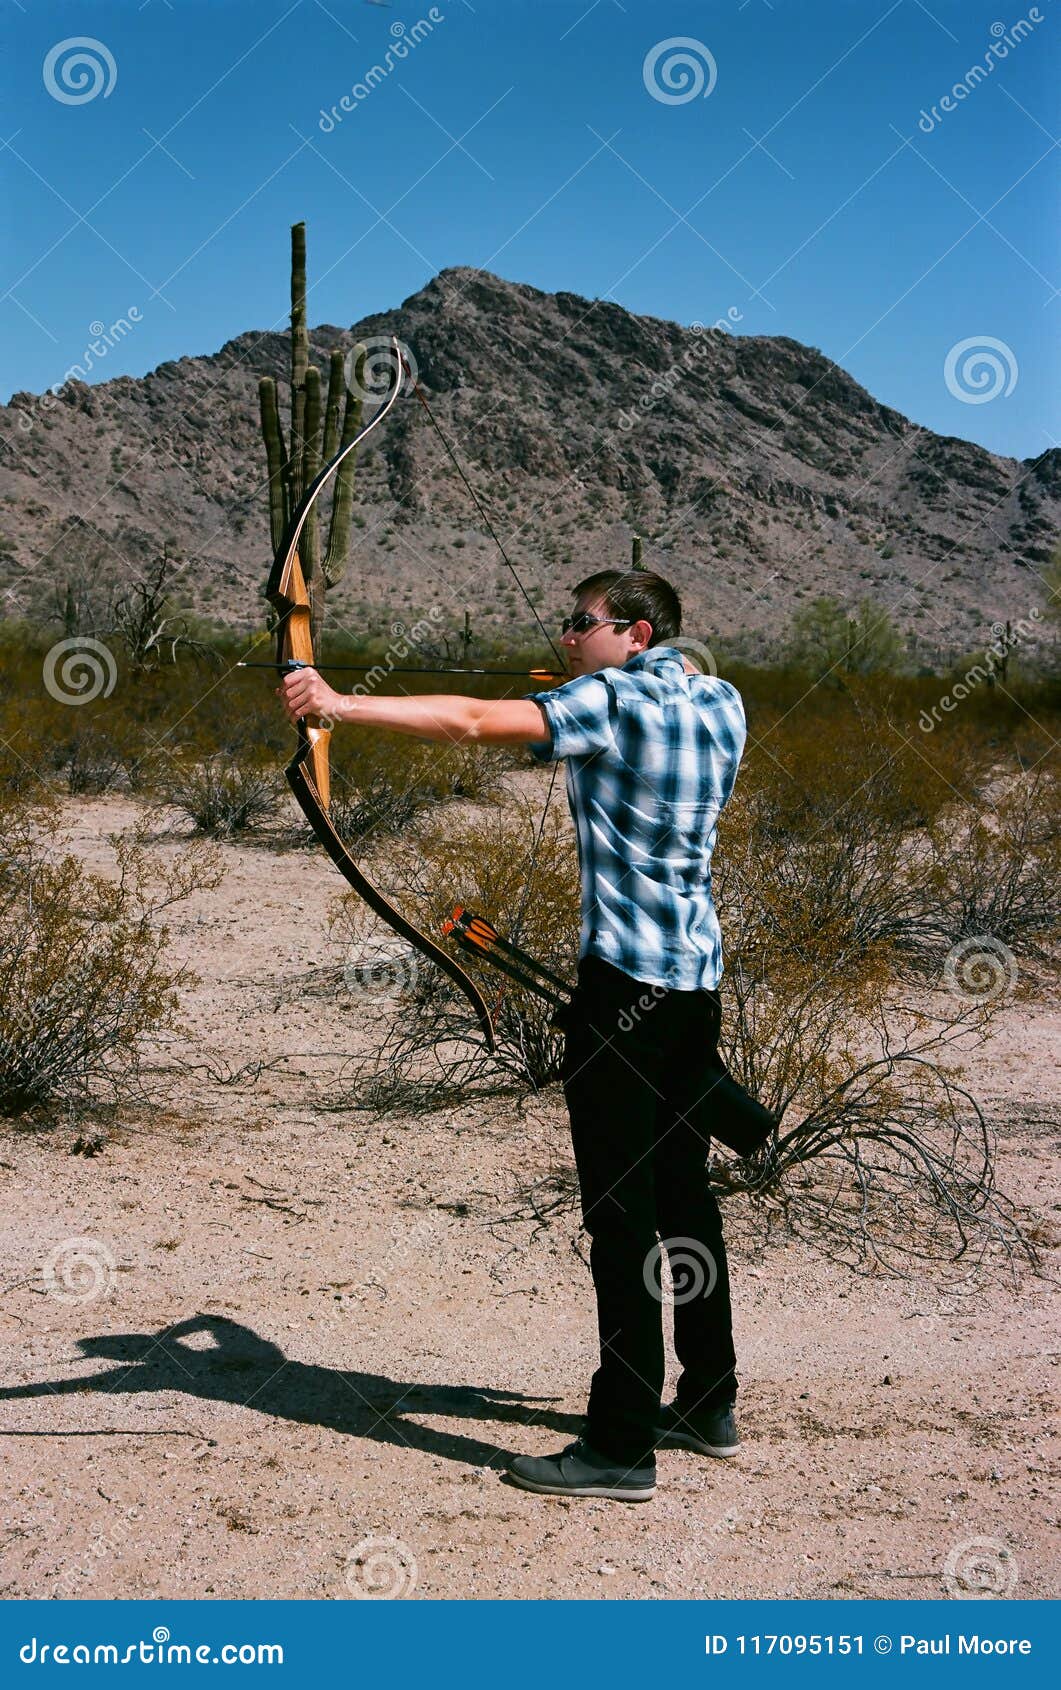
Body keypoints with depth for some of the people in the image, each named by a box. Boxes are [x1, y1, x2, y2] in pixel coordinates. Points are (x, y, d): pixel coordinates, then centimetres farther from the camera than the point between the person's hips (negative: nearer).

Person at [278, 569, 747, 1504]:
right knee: (685, 1191, 17)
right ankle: (708, 1406, 26)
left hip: (627, 977, -8)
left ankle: (623, 1444, -4)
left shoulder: (612, 700, -9)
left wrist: (340, 703, -22)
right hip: (700, 974, 8)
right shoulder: (722, 702, 12)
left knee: (622, 1212, -6)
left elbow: (471, 720, -20)